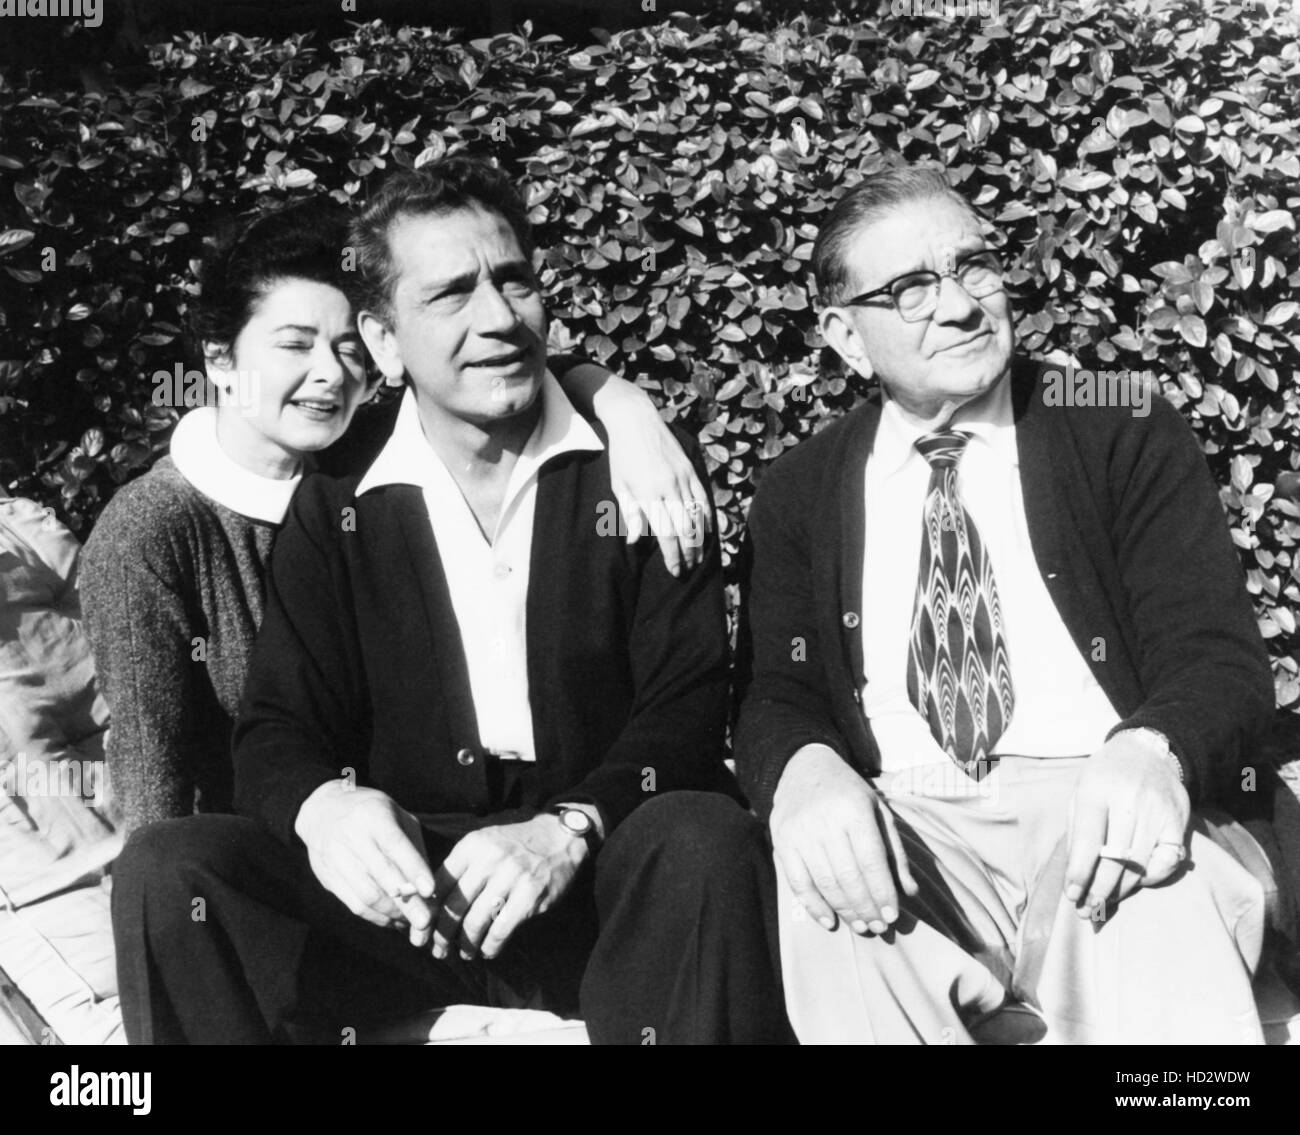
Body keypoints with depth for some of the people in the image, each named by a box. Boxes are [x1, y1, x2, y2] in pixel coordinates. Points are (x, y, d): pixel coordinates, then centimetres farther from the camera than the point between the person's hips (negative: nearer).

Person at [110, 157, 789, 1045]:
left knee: (708, 840, -33)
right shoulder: (336, 508, 8)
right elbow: (278, 730, 4)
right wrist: (323, 805, -21)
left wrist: (570, 829, -23)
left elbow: (688, 707, -3)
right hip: (402, 888, 2)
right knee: (166, 868, -21)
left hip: (603, 890, -1)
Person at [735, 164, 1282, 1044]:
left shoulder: (1128, 437, 7)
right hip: (902, 830, 2)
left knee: (1162, 895, -36)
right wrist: (806, 773, -22)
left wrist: (1152, 752, -26)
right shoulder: (800, 494, 12)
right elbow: (777, 698, 5)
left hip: (1101, 815, -2)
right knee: (814, 890, -32)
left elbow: (1217, 653, -1)